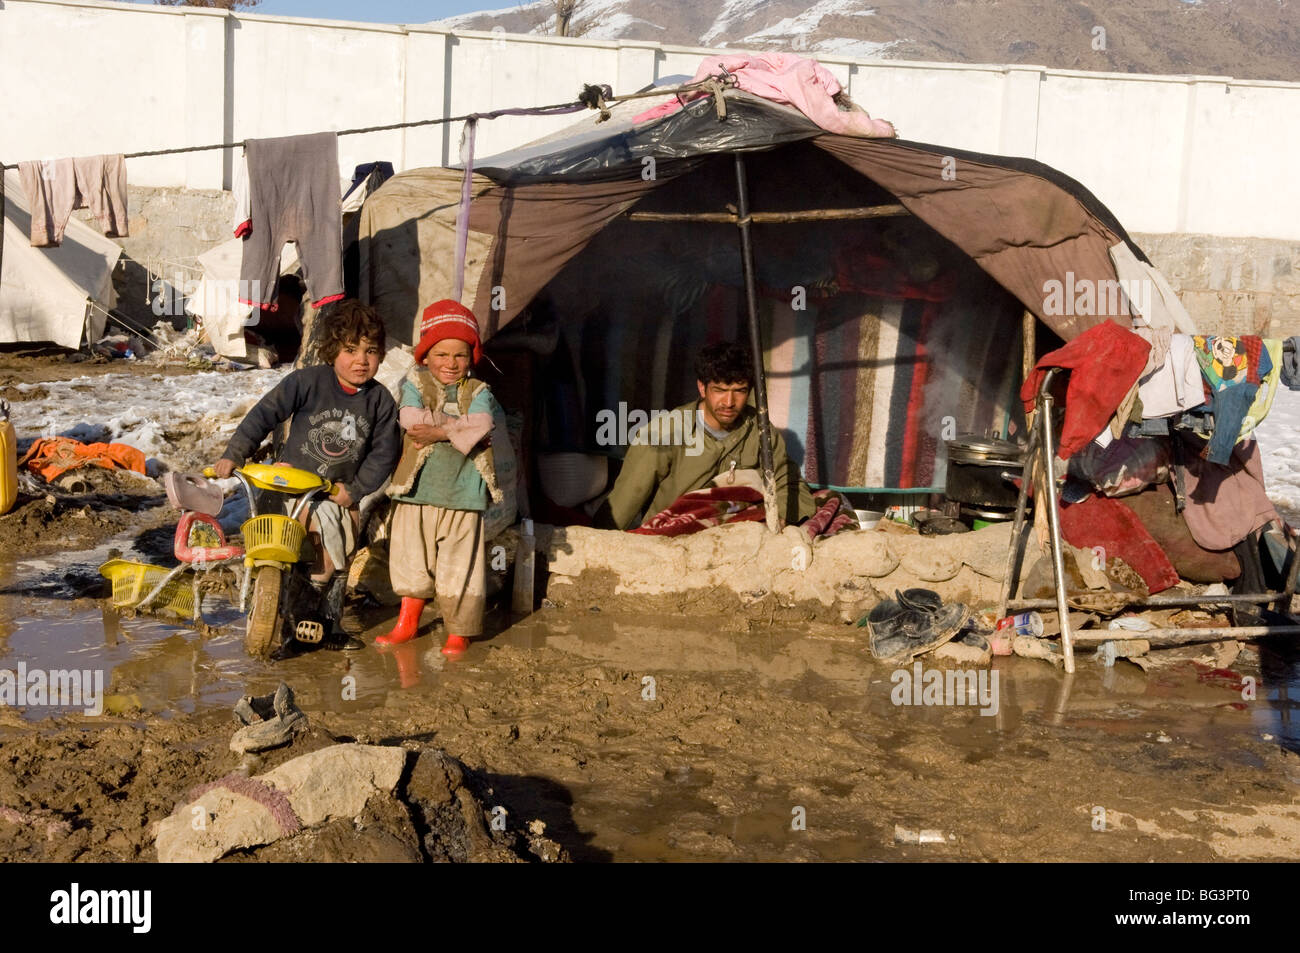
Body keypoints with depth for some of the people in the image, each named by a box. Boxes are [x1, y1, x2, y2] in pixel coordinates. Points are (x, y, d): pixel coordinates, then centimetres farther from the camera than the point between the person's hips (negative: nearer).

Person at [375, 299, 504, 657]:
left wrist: (440, 430, -19)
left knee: (460, 566, 2)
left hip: (462, 493, -1)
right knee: (412, 560, 14)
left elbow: (481, 426, -15)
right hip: (417, 491, 1)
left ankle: (459, 633, 16)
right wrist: (459, 425, -12)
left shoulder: (477, 392, 4)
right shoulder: (415, 382, 3)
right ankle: (407, 623, 32)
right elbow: (410, 418, -14)